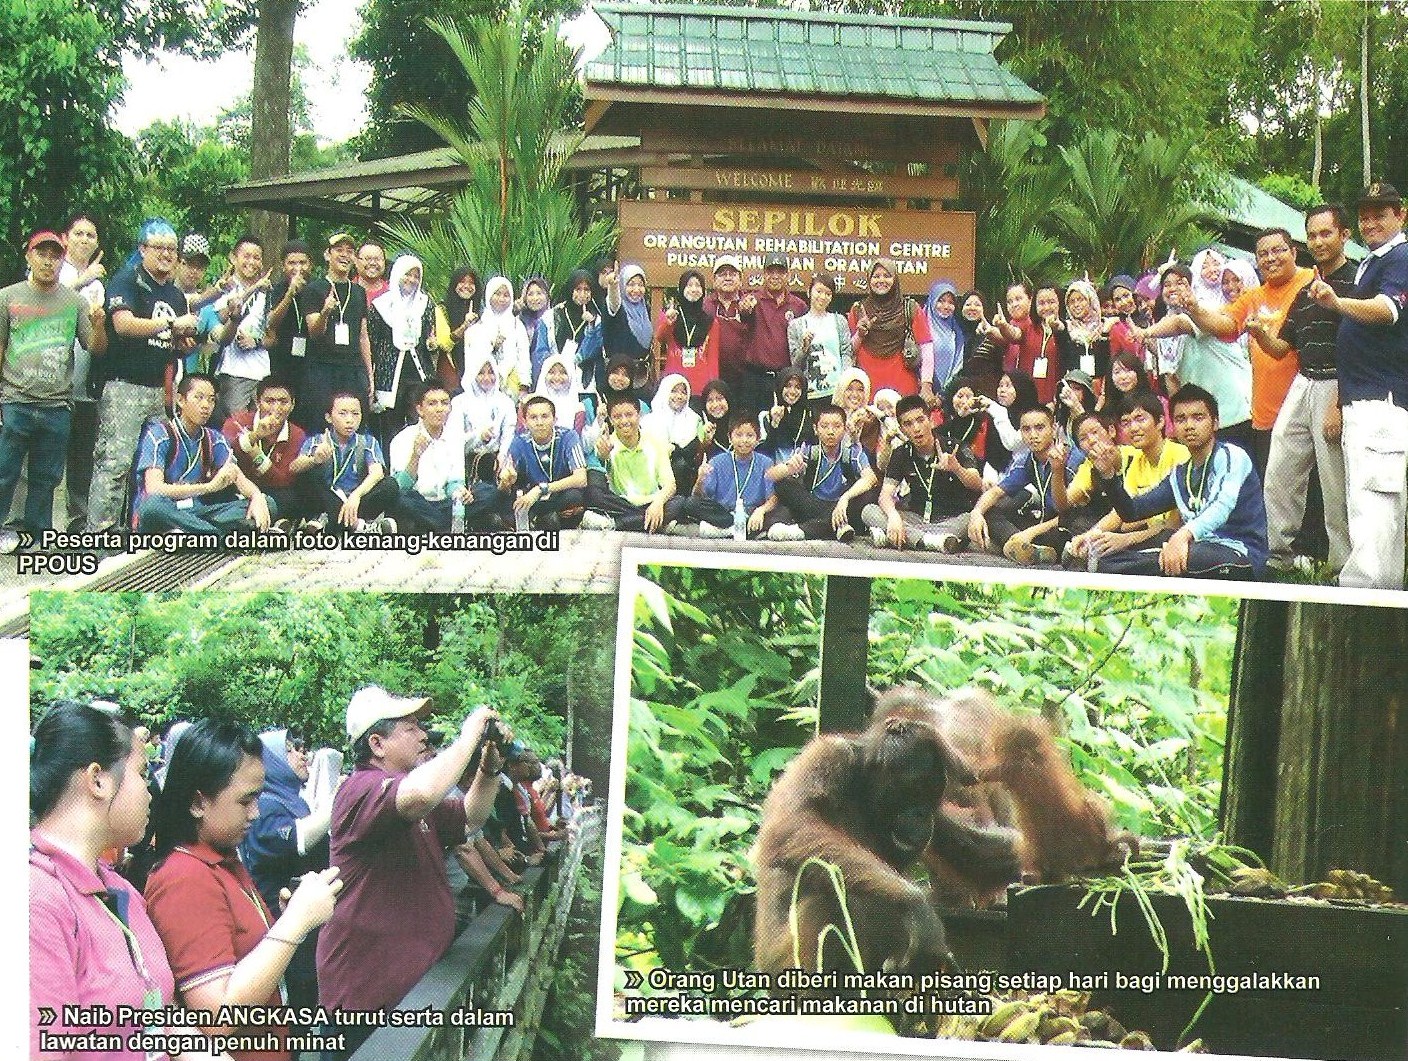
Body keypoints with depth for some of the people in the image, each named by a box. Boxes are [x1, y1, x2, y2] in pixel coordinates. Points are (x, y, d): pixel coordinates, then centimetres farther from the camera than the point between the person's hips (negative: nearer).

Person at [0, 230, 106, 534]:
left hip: (57, 407, 2)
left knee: (46, 480, 9)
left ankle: (38, 537, 18)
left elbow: (96, 348, 4)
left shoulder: (76, 301, 7)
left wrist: (98, 325, -18)